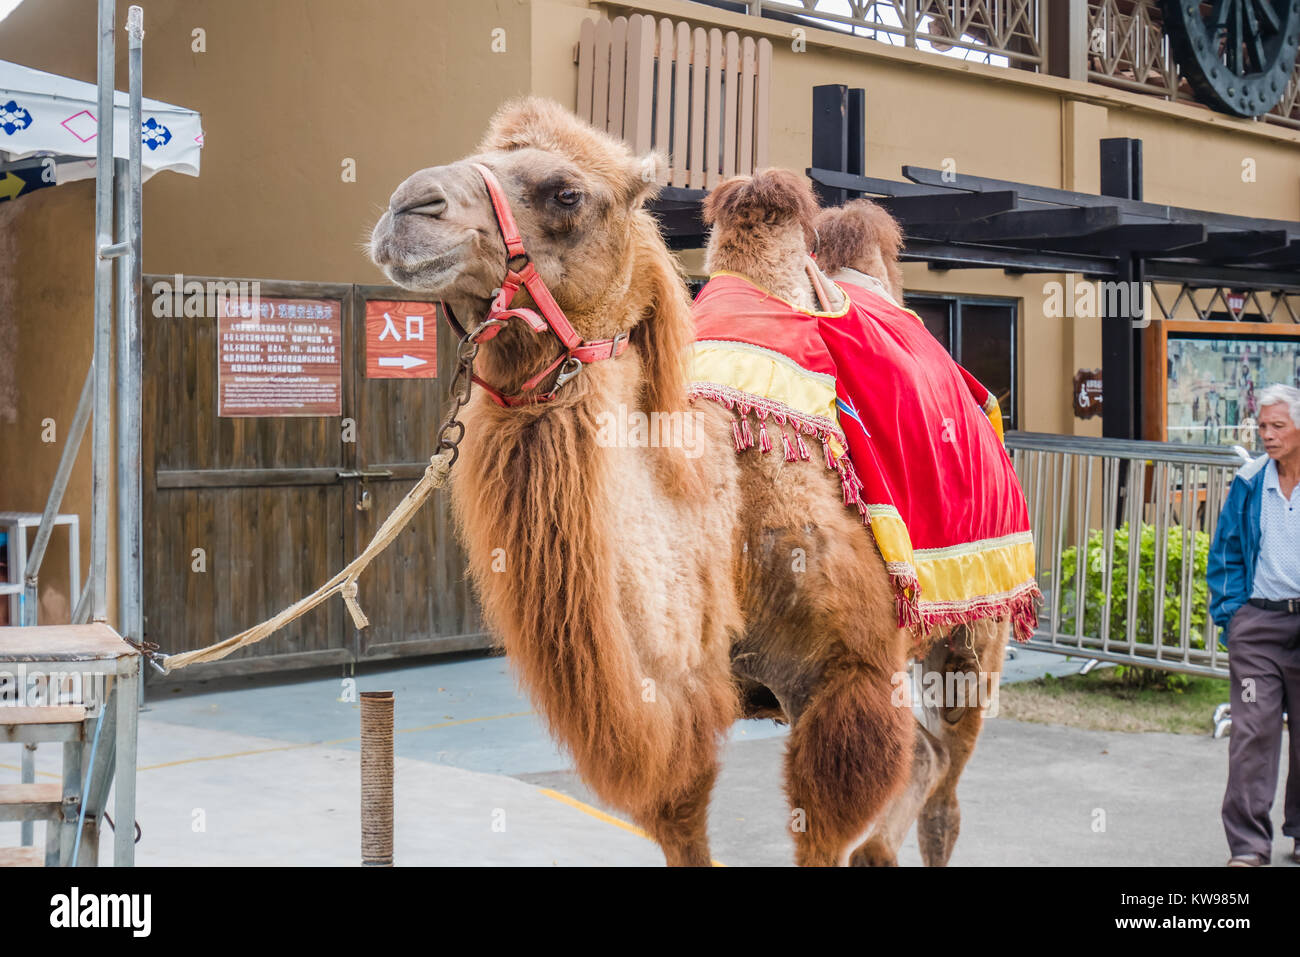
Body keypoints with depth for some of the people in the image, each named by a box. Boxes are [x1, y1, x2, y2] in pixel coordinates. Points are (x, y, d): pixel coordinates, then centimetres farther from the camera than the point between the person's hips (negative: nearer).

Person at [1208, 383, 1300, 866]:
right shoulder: (1248, 485, 5)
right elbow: (1225, 551, 12)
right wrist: (1227, 610, 5)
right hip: (1258, 622, 1)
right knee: (1252, 732, -5)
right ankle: (1248, 844, -2)